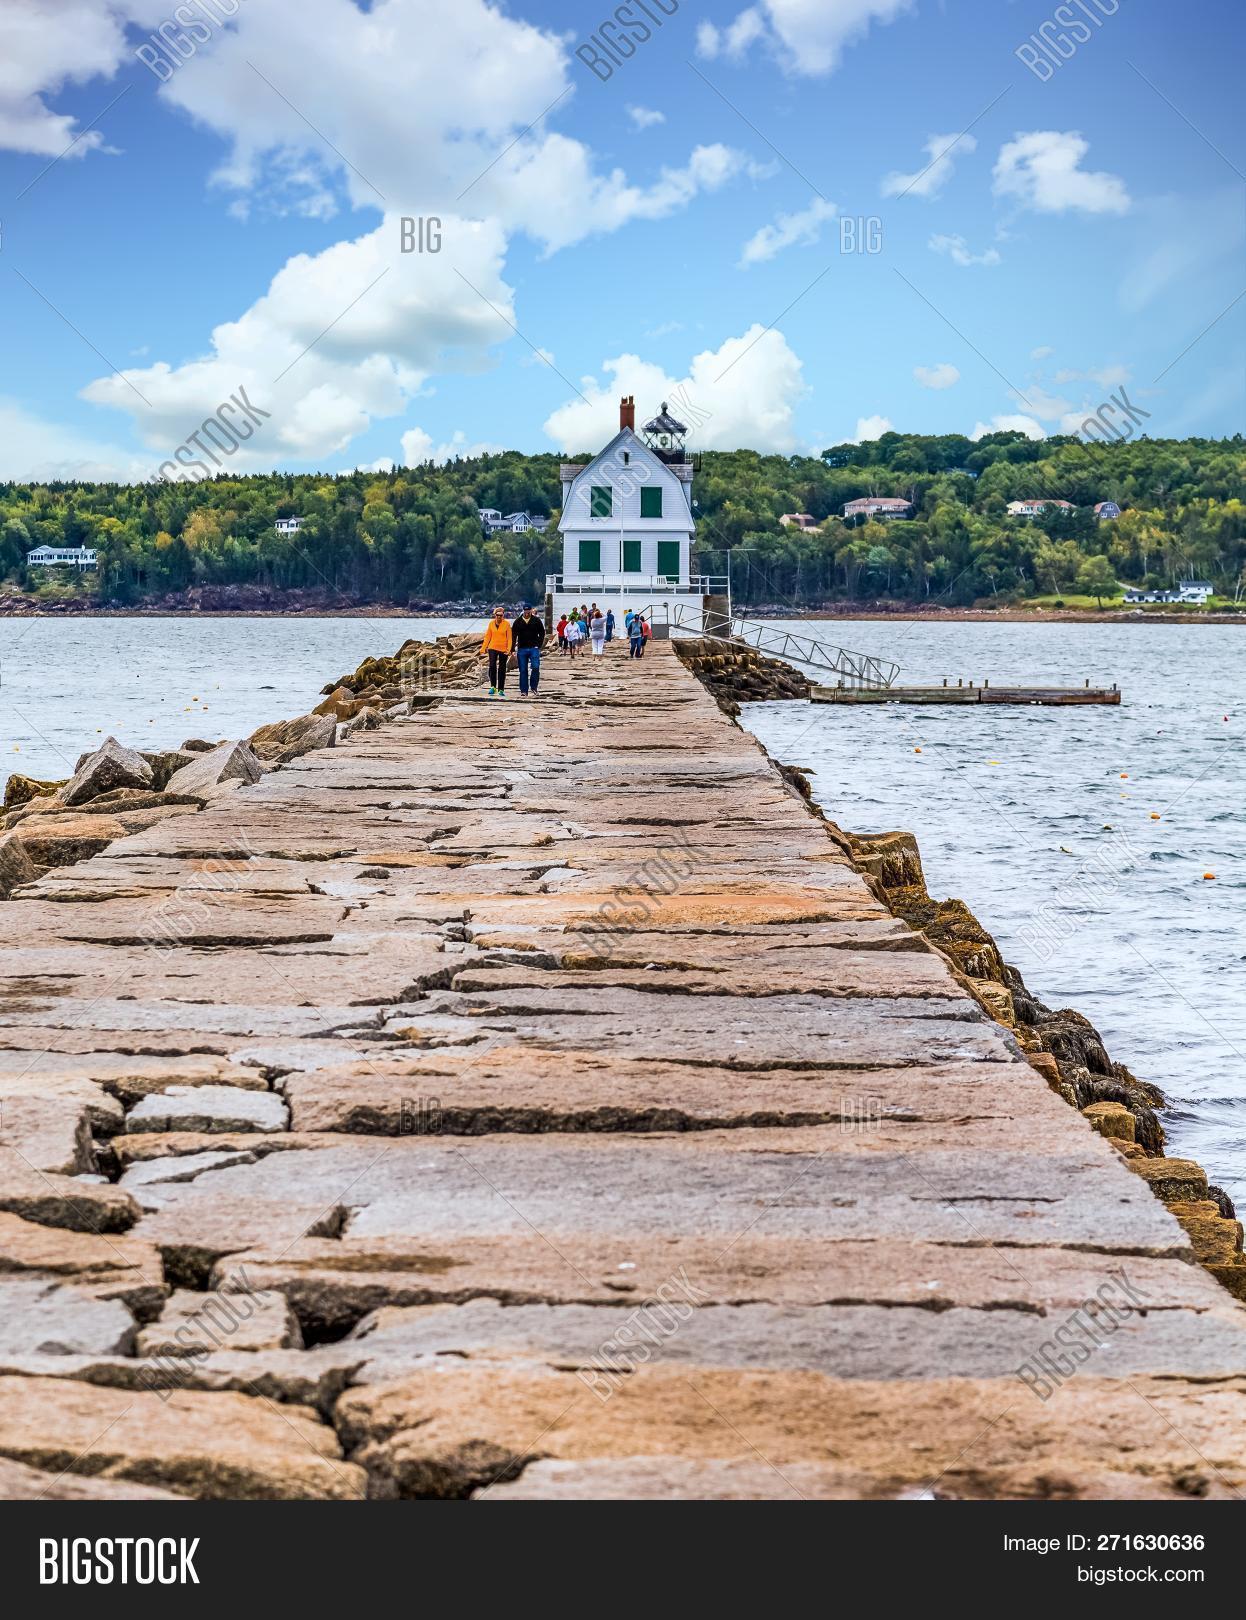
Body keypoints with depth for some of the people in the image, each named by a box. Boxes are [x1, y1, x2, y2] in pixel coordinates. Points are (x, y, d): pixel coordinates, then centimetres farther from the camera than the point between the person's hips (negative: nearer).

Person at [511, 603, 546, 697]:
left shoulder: (536, 621, 3)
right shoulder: (518, 622, 4)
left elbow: (542, 633, 10)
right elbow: (513, 636, 6)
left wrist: (539, 645, 0)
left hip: (534, 648, -1)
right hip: (522, 649, 1)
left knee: (535, 668, -14)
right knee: (523, 671, 3)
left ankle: (533, 688, 2)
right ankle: (523, 691, 8)